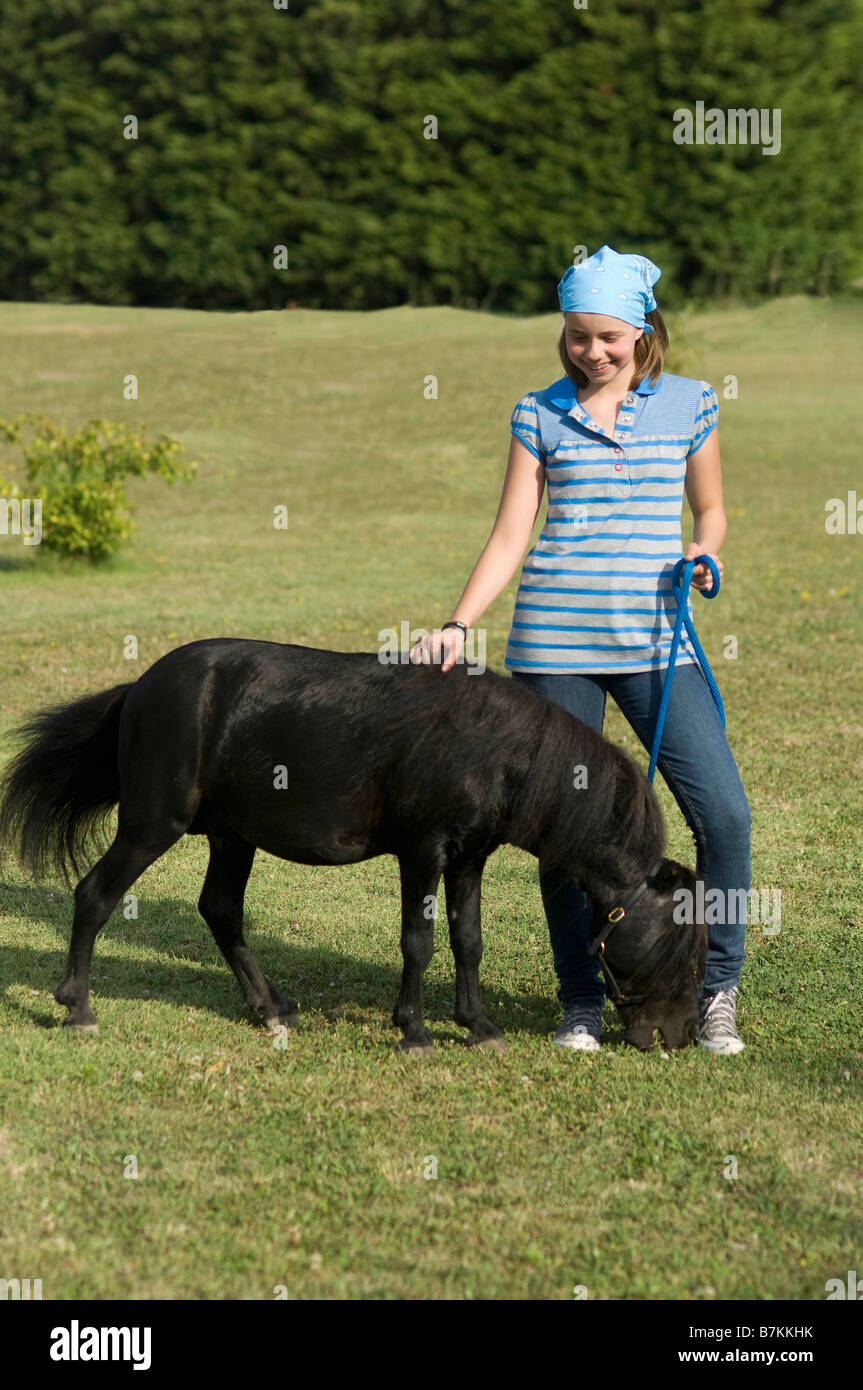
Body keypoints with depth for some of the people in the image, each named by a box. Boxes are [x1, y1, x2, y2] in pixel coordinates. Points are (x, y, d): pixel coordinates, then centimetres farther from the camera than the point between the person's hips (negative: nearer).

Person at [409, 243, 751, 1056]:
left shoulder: (689, 404, 8)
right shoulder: (540, 414, 6)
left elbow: (711, 511, 18)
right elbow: (509, 538, 5)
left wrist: (703, 554, -4)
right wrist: (456, 627, -5)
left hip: (655, 639, 0)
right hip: (555, 637, 0)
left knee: (723, 813, -10)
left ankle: (717, 993, 7)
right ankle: (581, 1002, 18)